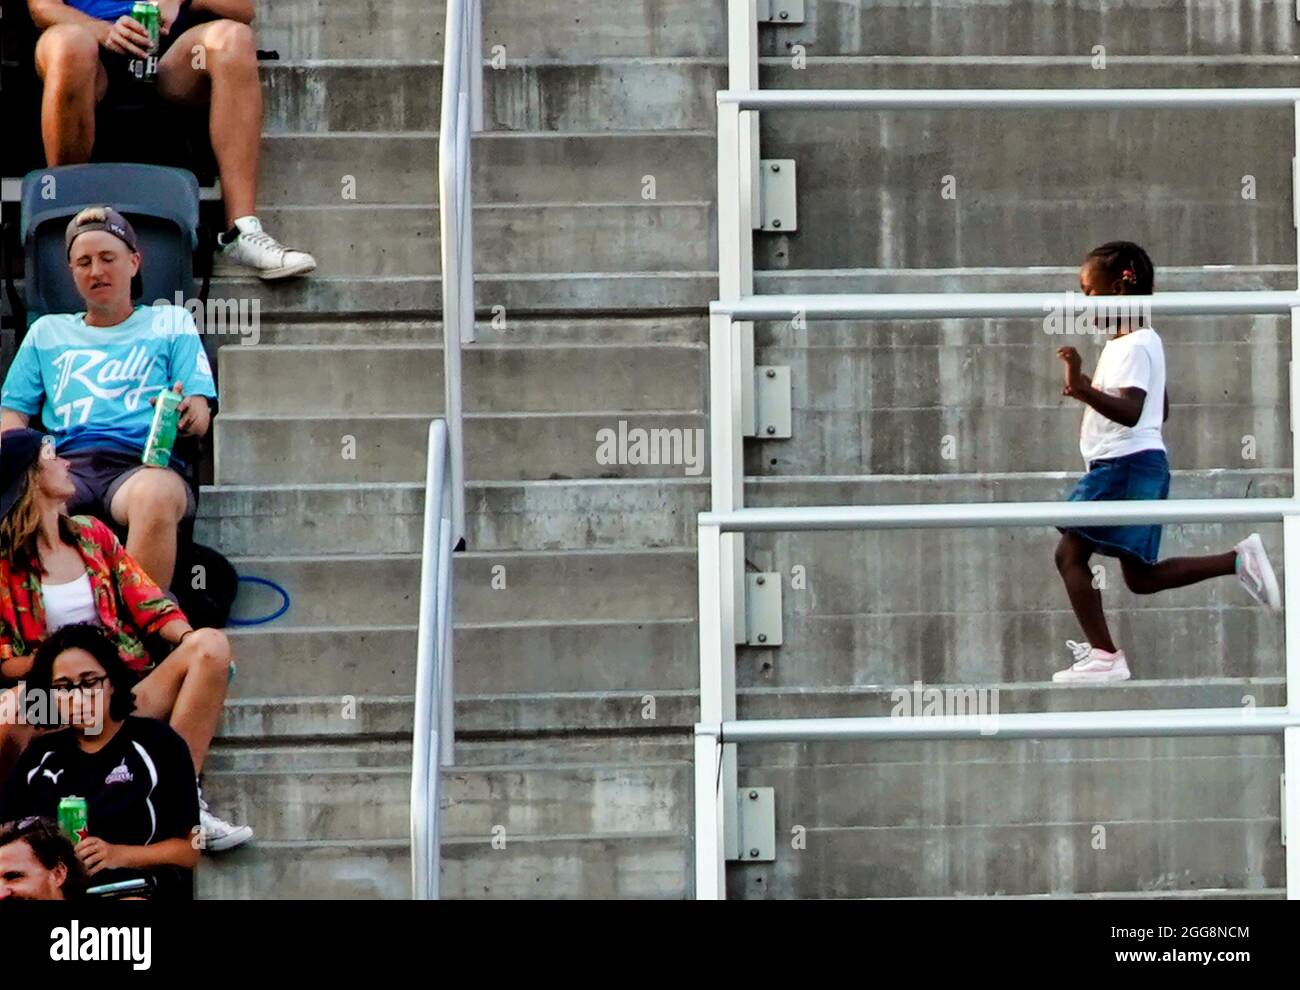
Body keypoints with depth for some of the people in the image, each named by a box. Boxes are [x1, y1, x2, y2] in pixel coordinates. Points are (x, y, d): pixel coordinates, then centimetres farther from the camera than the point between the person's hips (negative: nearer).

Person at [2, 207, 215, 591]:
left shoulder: (171, 322, 24)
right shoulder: (47, 332, 30)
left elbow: (200, 415, 13)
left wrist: (189, 416, -14)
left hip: (145, 462, -1)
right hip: (67, 463, 2)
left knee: (156, 497, -41)